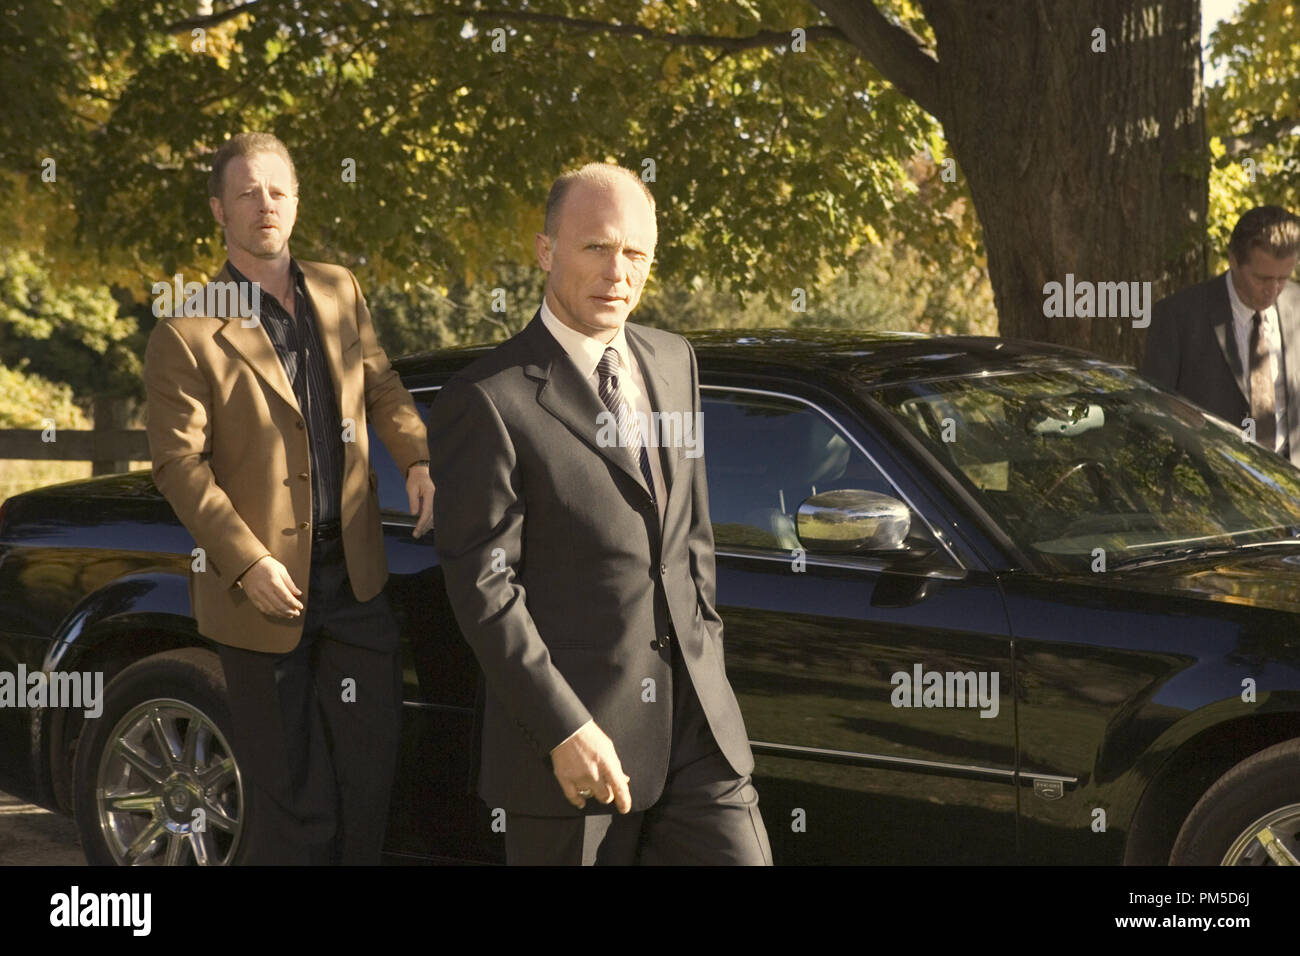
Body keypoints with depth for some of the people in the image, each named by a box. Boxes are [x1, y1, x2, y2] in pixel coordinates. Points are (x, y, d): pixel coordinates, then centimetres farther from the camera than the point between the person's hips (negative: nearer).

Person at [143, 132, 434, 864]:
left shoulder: (339, 291, 8)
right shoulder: (189, 332, -10)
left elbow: (381, 387, 17)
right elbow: (179, 464, -11)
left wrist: (420, 460, -2)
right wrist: (248, 564, -18)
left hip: (355, 575, 5)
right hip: (264, 585, -5)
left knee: (372, 763, 11)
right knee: (288, 791, 5)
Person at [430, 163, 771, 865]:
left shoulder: (673, 363, 11)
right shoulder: (488, 402, -11)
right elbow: (483, 589, -14)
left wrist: (703, 644, 16)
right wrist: (566, 730, -17)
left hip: (696, 725, 6)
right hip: (574, 733, -5)